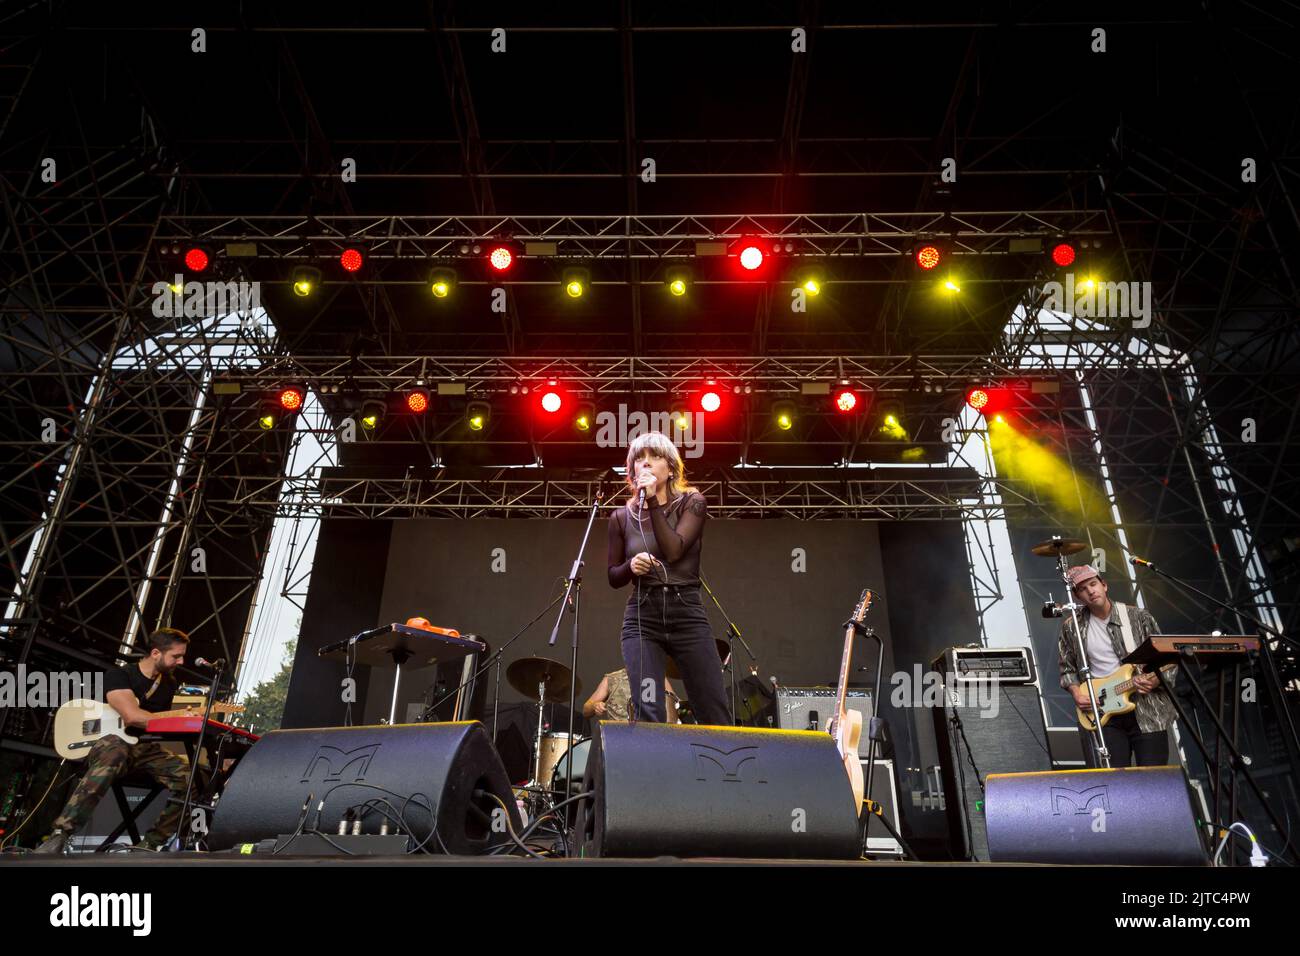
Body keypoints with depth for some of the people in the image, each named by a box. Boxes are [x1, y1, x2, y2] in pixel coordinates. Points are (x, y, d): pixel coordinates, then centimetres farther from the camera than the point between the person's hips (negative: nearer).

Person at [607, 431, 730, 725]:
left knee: (715, 716, 0)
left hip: (688, 615, -1)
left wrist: (653, 502, -12)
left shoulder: (692, 503, 4)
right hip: (641, 618, 1)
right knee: (647, 714, -10)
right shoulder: (622, 517, 9)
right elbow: (614, 577, 14)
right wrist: (631, 566, -7)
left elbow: (674, 549, -13)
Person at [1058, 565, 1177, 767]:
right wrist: (1077, 694, -3)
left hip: (1148, 712, 0)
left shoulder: (1139, 617, 1)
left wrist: (1154, 681, -14)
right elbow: (1067, 669, 12)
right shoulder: (1071, 628, 3)